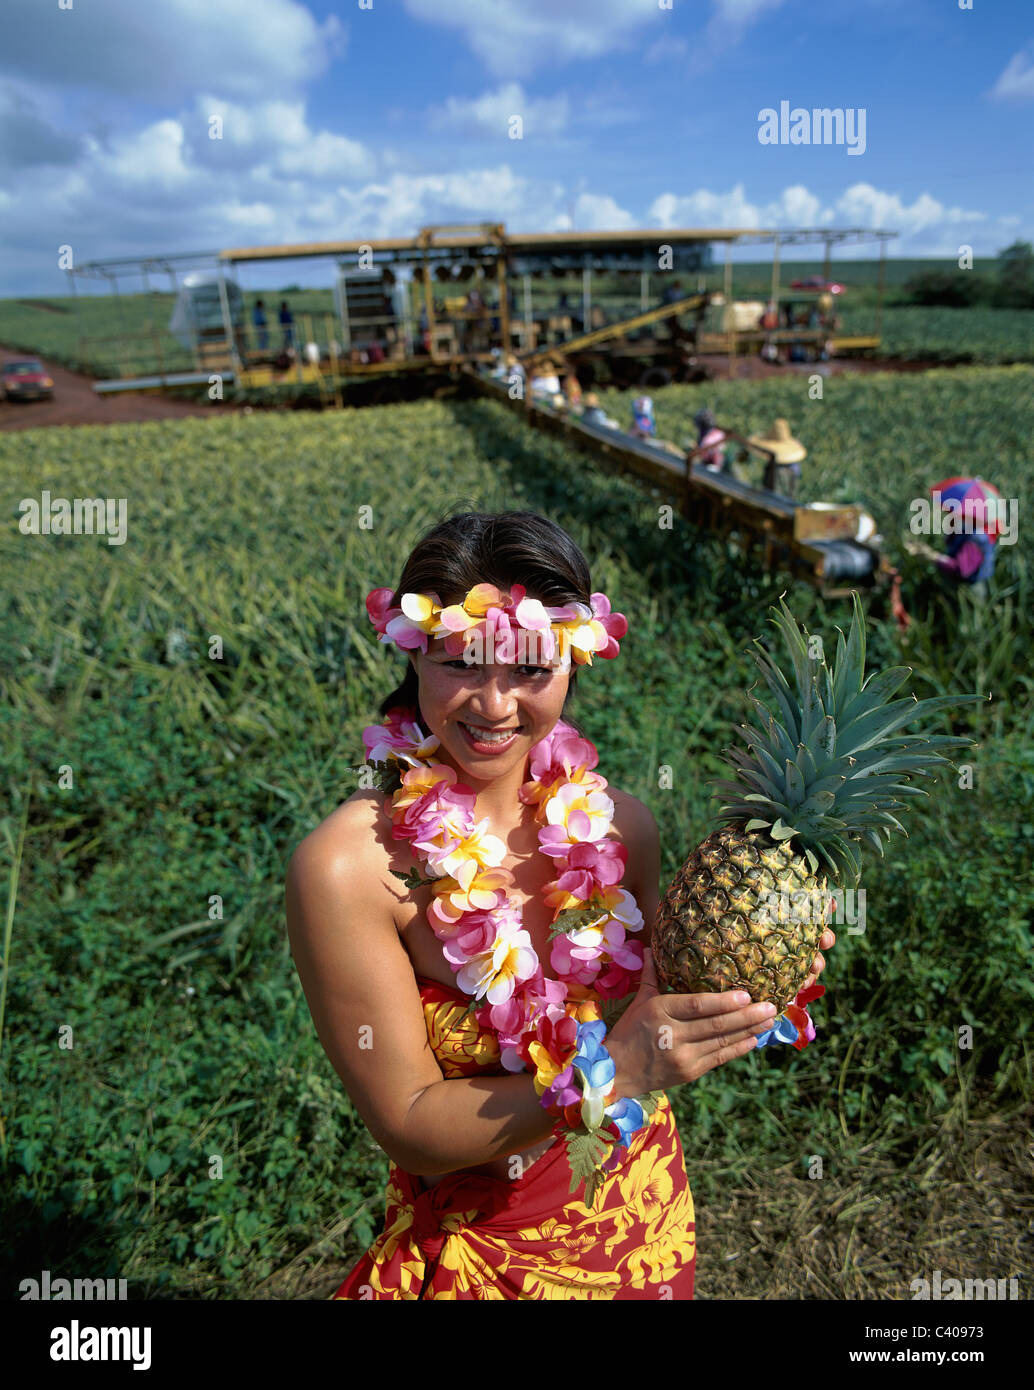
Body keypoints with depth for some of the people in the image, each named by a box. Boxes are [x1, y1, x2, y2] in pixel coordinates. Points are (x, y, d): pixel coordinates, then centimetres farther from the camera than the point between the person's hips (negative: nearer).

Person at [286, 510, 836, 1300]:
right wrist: (610, 1071, -32)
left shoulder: (618, 823, -14)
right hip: (480, 1245, -3)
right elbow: (409, 1129, -22)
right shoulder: (346, 868, -27)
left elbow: (644, 1016, 0)